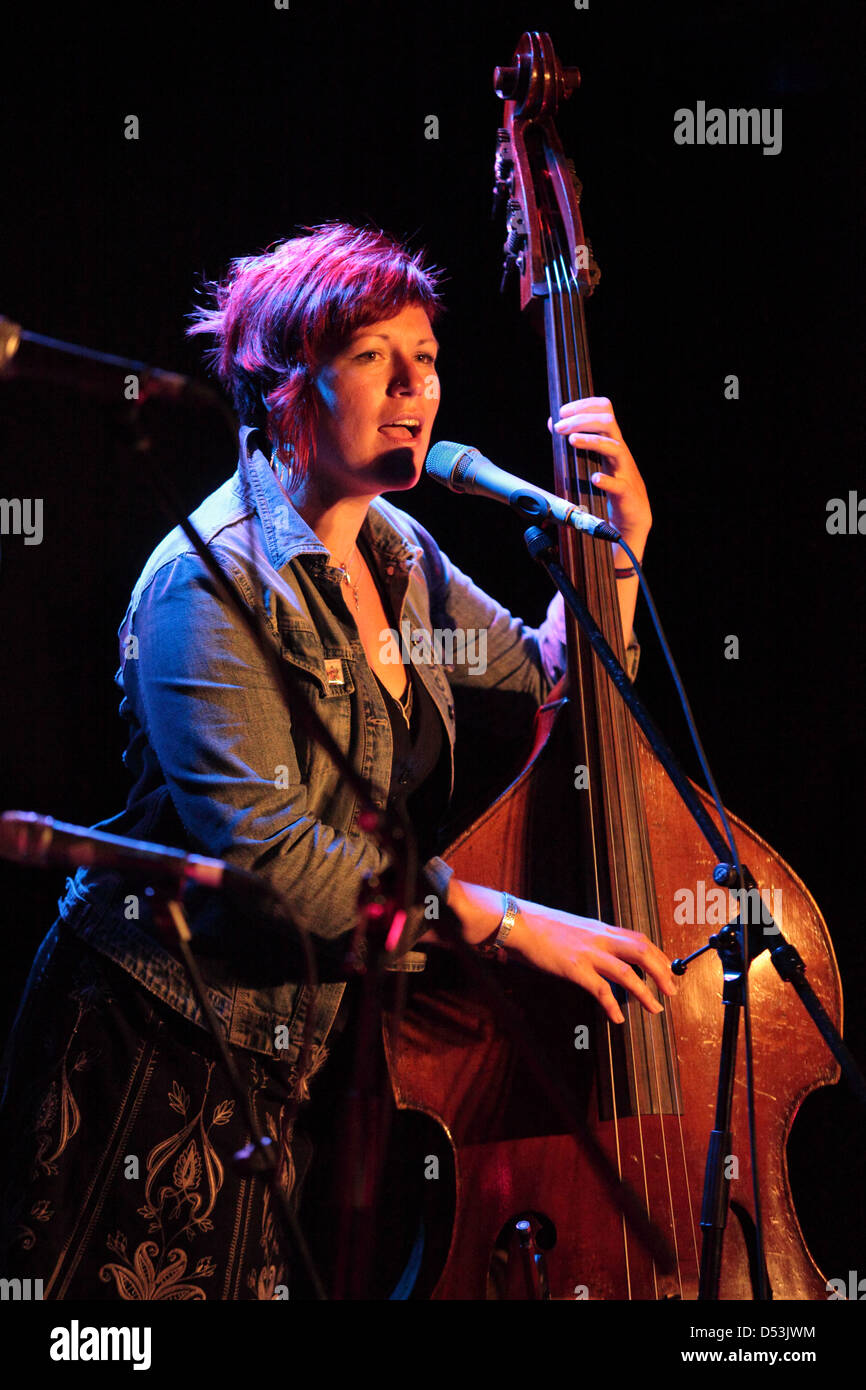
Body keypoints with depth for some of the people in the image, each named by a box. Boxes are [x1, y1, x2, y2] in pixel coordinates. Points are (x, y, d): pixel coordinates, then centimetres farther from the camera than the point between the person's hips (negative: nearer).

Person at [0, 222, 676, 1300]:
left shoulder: (397, 555, 7)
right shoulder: (217, 575, -19)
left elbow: (551, 679, 21)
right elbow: (262, 846, -27)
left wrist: (620, 535, 4)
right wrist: (507, 921, -25)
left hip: (293, 1050, 8)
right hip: (153, 1056, -7)